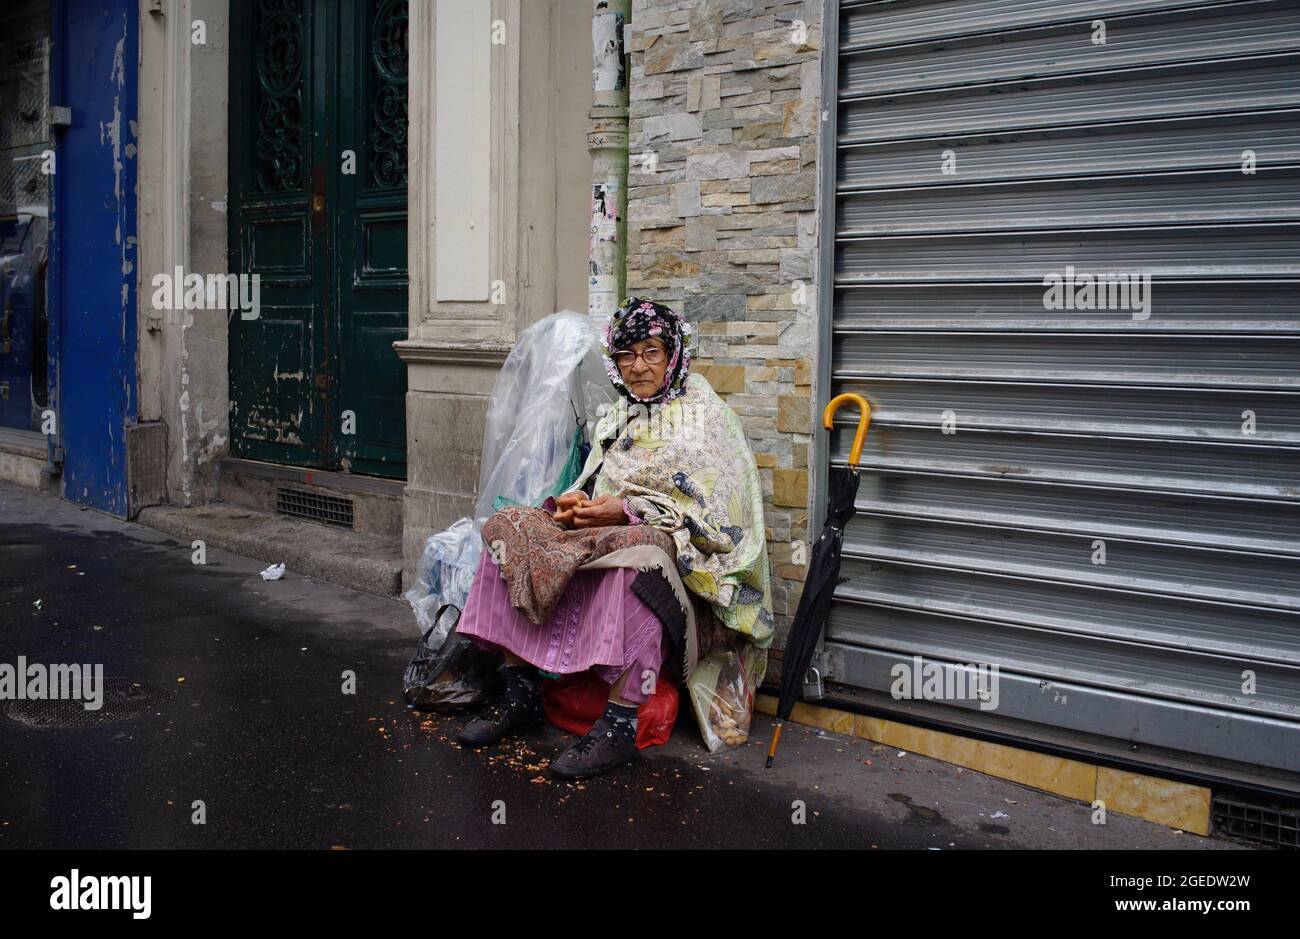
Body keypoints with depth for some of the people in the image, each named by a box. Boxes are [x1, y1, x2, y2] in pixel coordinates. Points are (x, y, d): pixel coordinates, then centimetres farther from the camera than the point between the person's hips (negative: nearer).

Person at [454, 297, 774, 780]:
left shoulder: (704, 414, 2)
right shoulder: (615, 419, 23)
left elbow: (706, 505, -9)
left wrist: (625, 511, -18)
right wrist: (574, 503, -5)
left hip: (671, 541, -6)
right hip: (601, 531, 7)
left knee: (633, 550, -41)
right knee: (513, 527, -15)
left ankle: (620, 723, -40)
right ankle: (521, 691, -15)